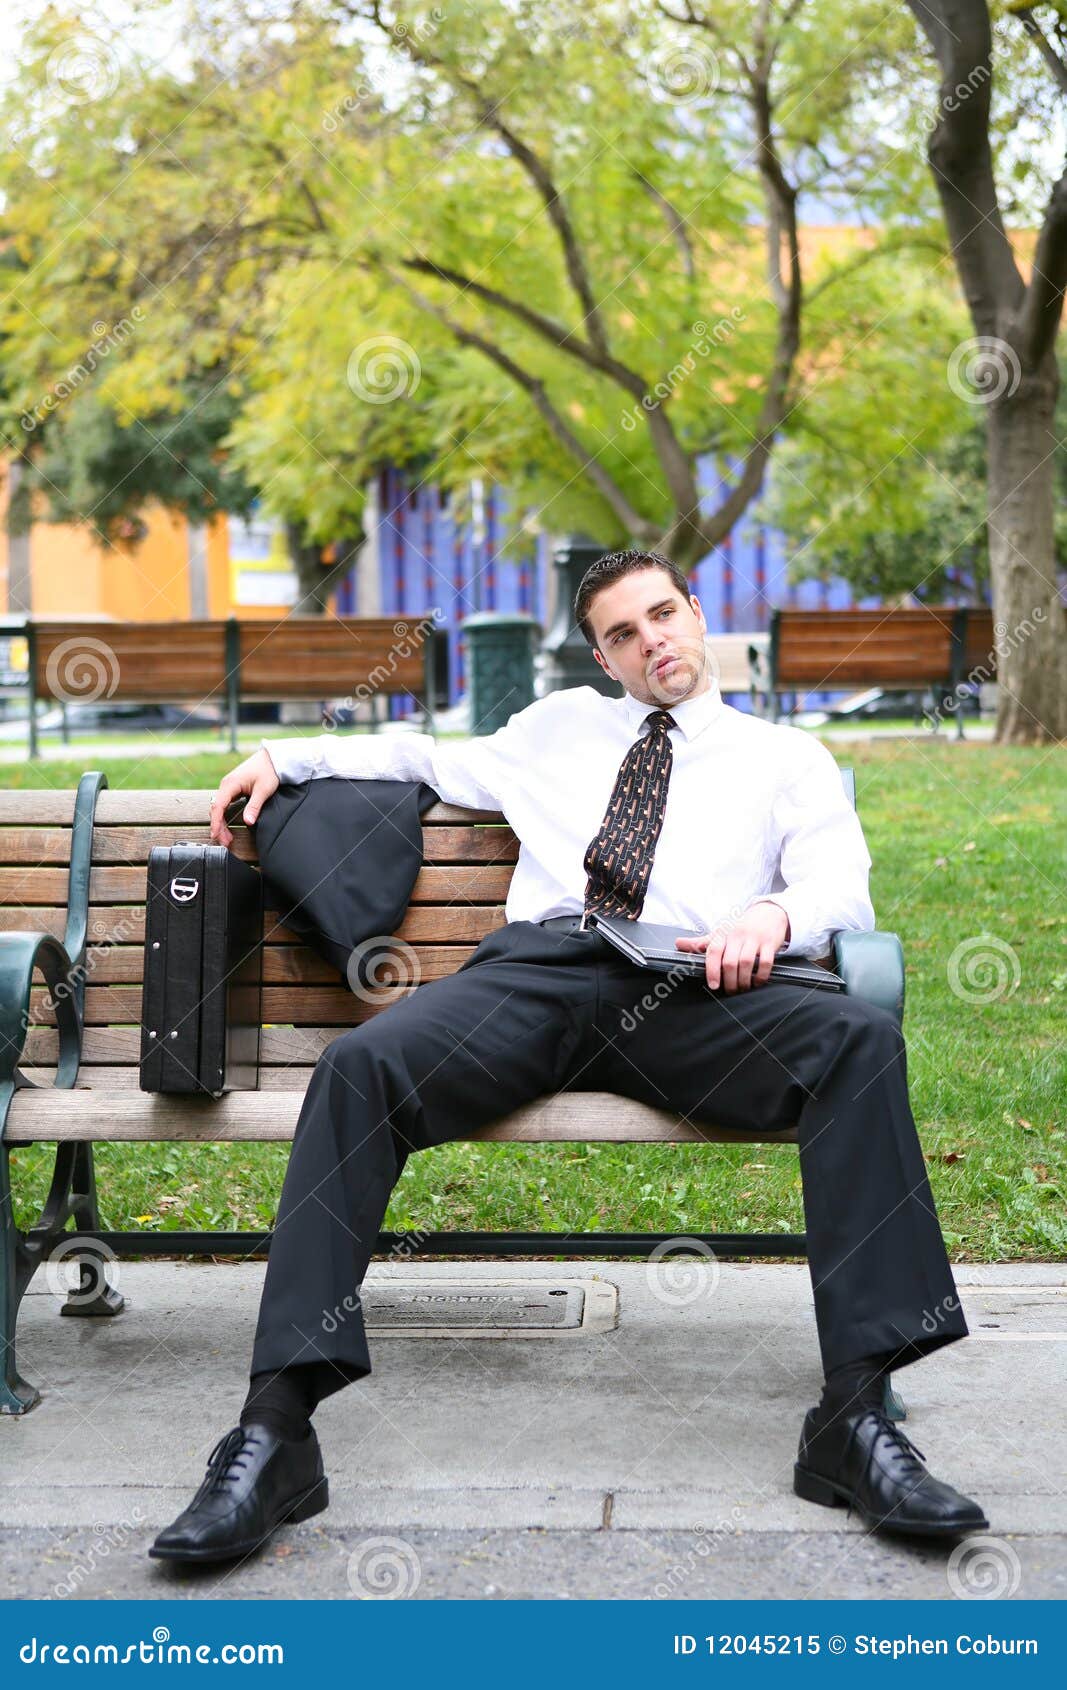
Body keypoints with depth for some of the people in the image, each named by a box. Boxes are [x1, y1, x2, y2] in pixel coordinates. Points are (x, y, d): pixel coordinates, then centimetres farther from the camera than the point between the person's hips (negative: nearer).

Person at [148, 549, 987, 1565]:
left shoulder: (784, 757, 26)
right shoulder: (560, 726, 34)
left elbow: (843, 891, 11)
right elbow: (430, 759, 44)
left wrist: (775, 916, -14)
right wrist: (286, 756, 30)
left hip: (689, 991, -1)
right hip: (536, 969, 1)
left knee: (860, 1040, -33)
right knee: (361, 1065, -31)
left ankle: (856, 1415, -36)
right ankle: (274, 1433, -36)